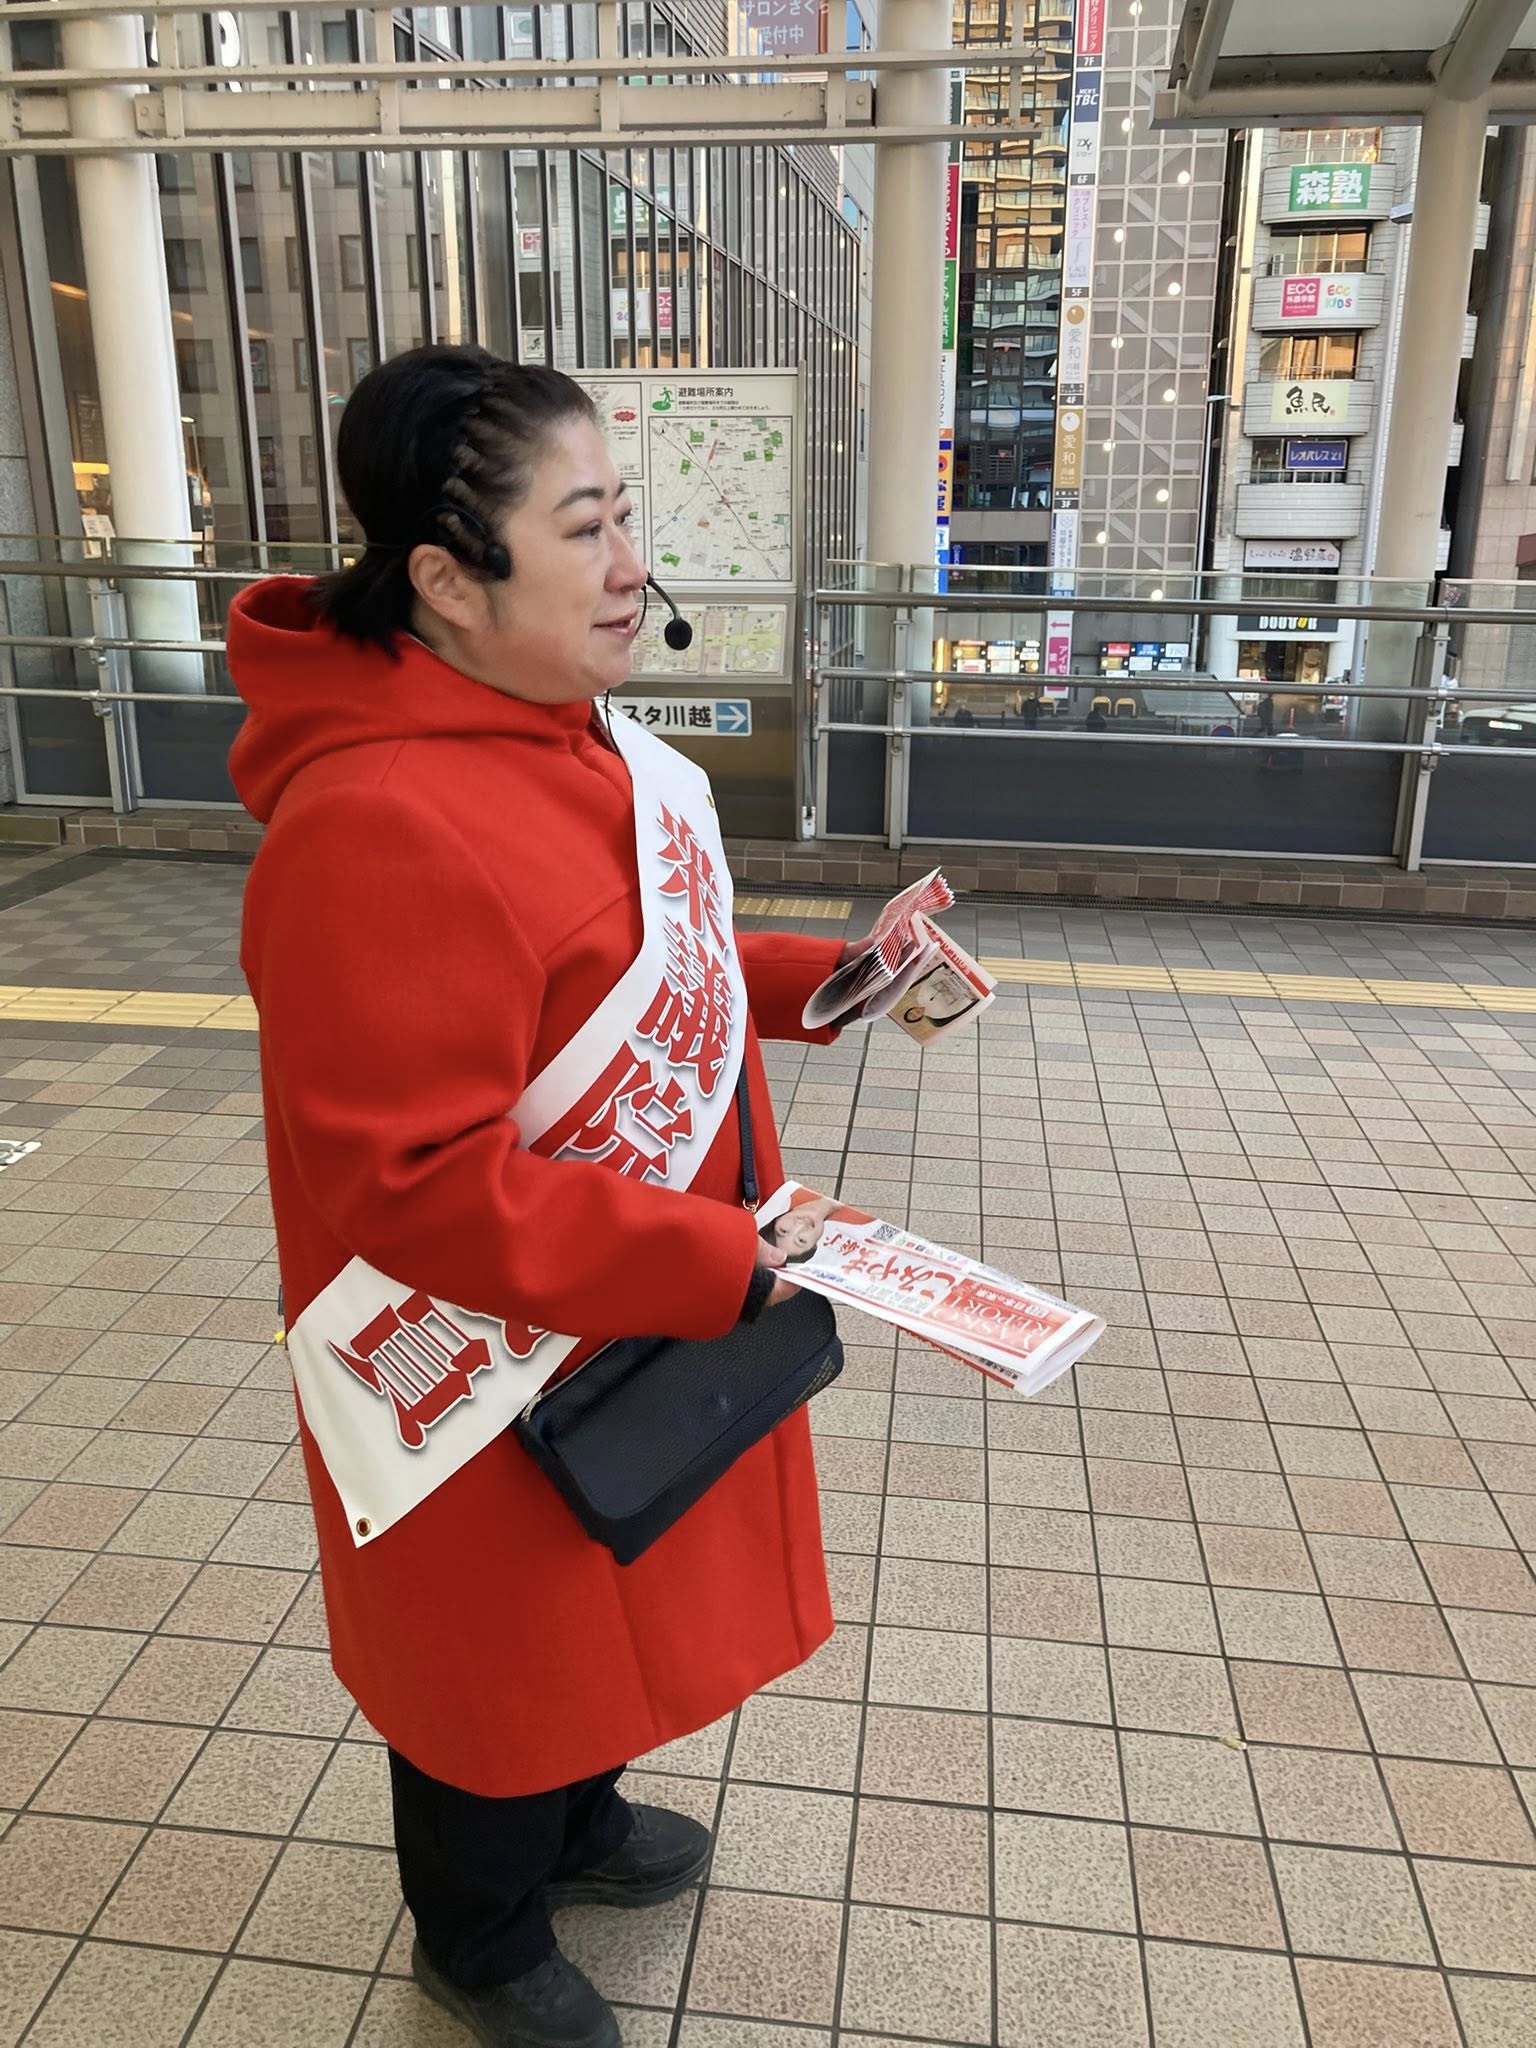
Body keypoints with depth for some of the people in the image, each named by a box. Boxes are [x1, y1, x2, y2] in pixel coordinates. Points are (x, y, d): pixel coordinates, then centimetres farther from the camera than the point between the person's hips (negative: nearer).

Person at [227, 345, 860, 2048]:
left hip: (629, 1322, 9)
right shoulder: (378, 833, -33)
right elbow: (416, 1185, -30)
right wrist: (713, 1265, -27)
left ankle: (574, 1823, 59)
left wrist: (807, 983, -2)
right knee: (498, 1650, 18)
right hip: (488, 1366, -8)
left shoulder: (557, 728, -1)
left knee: (586, 1605, 30)